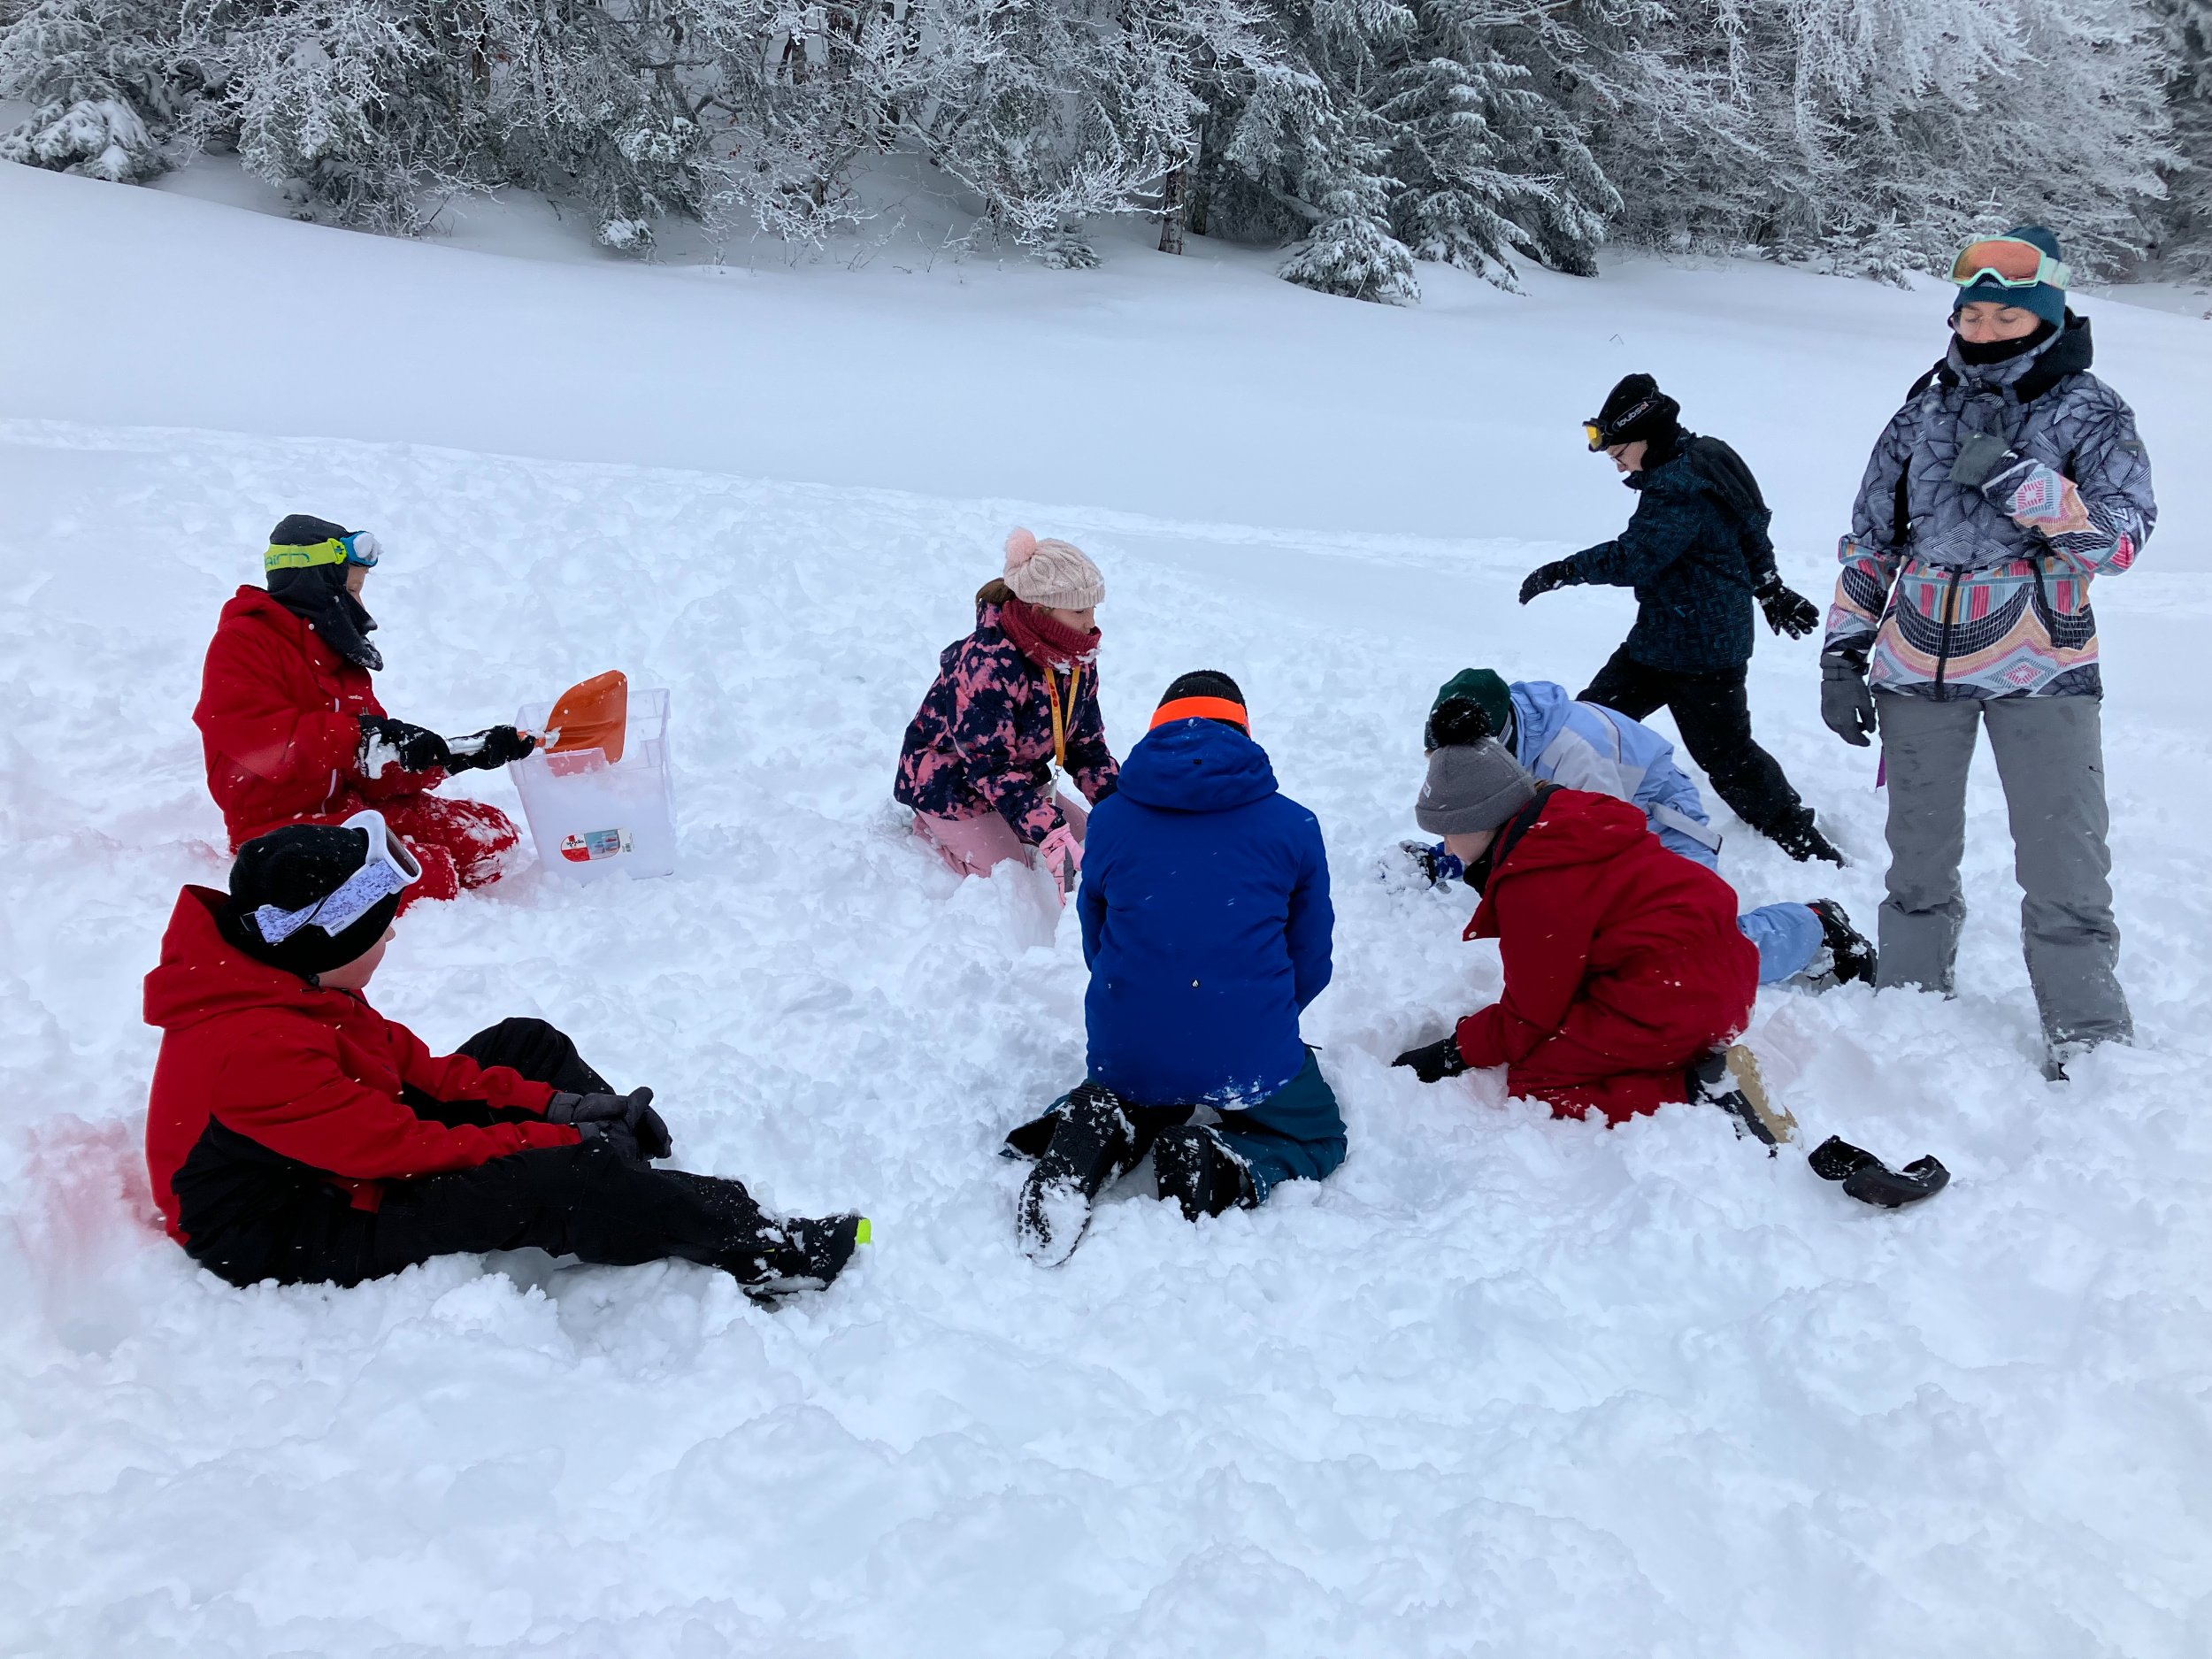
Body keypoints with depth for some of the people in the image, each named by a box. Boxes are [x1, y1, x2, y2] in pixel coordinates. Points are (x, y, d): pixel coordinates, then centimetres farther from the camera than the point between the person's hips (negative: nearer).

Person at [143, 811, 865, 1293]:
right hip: (278, 1240, -11)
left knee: (526, 1045, 6)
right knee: (546, 1179, -27)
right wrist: (553, 1136, -21)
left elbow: (403, 1059, 4)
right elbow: (406, 1150, -30)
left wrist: (545, 1101, -4)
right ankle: (751, 1248, -12)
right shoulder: (258, 1050, -33)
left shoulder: (273, 973, -3)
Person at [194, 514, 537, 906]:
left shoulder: (342, 657, 18)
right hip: (281, 827, -8)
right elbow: (255, 736, -25)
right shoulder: (241, 642, -6)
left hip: (352, 808, 8)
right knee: (427, 874, -30)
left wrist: (469, 752, -1)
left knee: (492, 835, -5)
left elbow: (377, 771, 10)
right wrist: (361, 734, -27)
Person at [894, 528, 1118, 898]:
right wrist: (1054, 842, -42)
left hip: (1025, 780, 8)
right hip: (952, 785, -8)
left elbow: (1087, 745, 0)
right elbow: (993, 768, -35)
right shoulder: (986, 664, -33)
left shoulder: (1080, 658, -8)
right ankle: (933, 830, 7)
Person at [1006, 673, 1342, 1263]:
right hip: (1250, 1062, -2)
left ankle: (1099, 1137, -2)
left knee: (1125, 1100, 37)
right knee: (1318, 1136, 27)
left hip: (1125, 1056, 2)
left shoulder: (1108, 820, 3)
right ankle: (1226, 1172, -8)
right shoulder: (1293, 825, 0)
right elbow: (1311, 960, 9)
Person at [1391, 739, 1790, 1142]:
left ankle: (1700, 1091, -16)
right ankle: (1708, 1070, 7)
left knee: (1533, 1083, -4)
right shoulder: (1576, 828, 14)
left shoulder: (1533, 886, -15)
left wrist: (1453, 1053, 4)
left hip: (1670, 1005, -11)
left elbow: (1532, 1015, -7)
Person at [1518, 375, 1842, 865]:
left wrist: (1563, 570, -19)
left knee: (1724, 751, -1)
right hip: (1660, 640, 11)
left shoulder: (1680, 490, -25)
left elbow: (1632, 559, -29)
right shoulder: (1700, 464, 9)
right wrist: (1772, 592, 26)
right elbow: (1752, 535, 18)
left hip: (1701, 655, -11)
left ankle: (1797, 834, 13)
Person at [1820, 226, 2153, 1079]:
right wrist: (1843, 652, 7)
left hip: (2040, 671, -3)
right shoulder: (1924, 410, 8)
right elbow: (1869, 538, 11)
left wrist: (2019, 480, -24)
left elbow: (2122, 535, -13)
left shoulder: (2091, 411, -1)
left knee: (2065, 870, -4)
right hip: (1918, 662, 3)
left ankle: (2089, 1042, 6)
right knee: (1919, 858, 11)